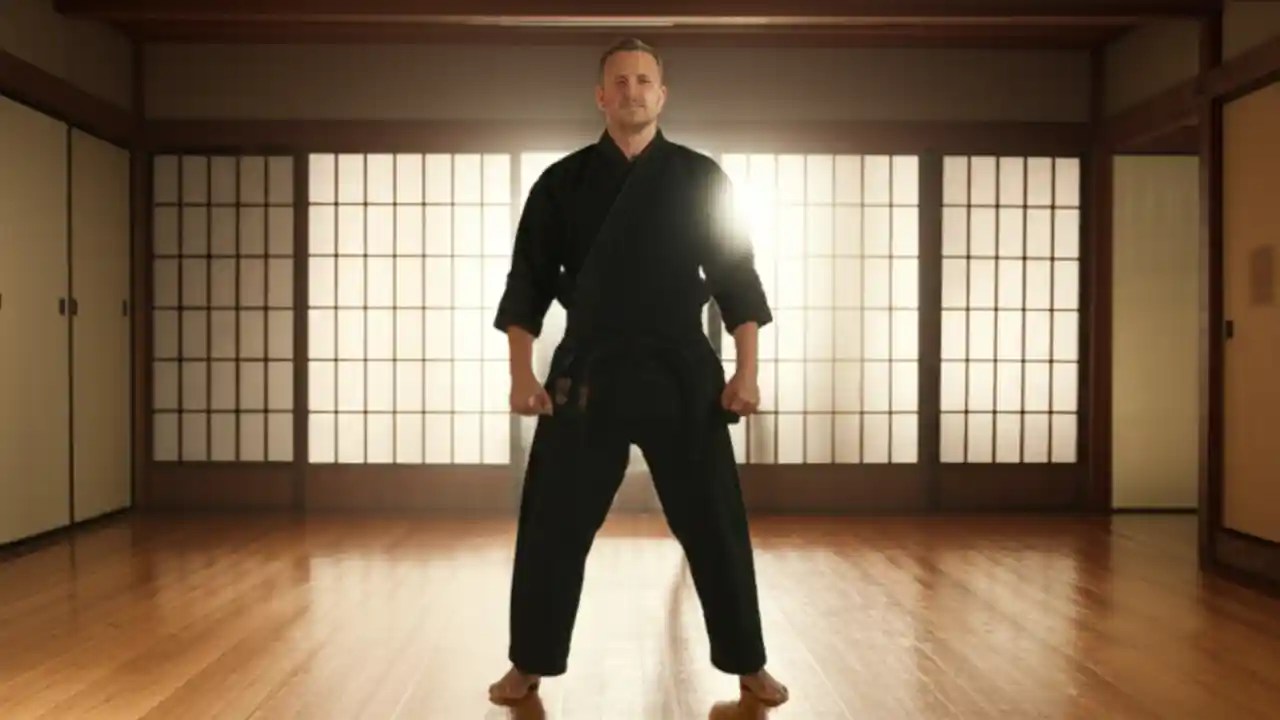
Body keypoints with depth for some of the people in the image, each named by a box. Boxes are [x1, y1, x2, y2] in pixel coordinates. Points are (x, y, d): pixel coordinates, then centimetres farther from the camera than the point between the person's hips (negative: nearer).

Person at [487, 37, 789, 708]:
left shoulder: (701, 179, 4)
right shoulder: (562, 181, 4)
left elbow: (737, 279, 4)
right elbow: (527, 283, 4)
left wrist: (746, 371, -4)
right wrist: (522, 373, -4)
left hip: (682, 375, 0)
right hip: (586, 375, 0)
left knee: (715, 525, 5)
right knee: (552, 526, 4)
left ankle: (747, 664, 23)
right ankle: (529, 664, 22)